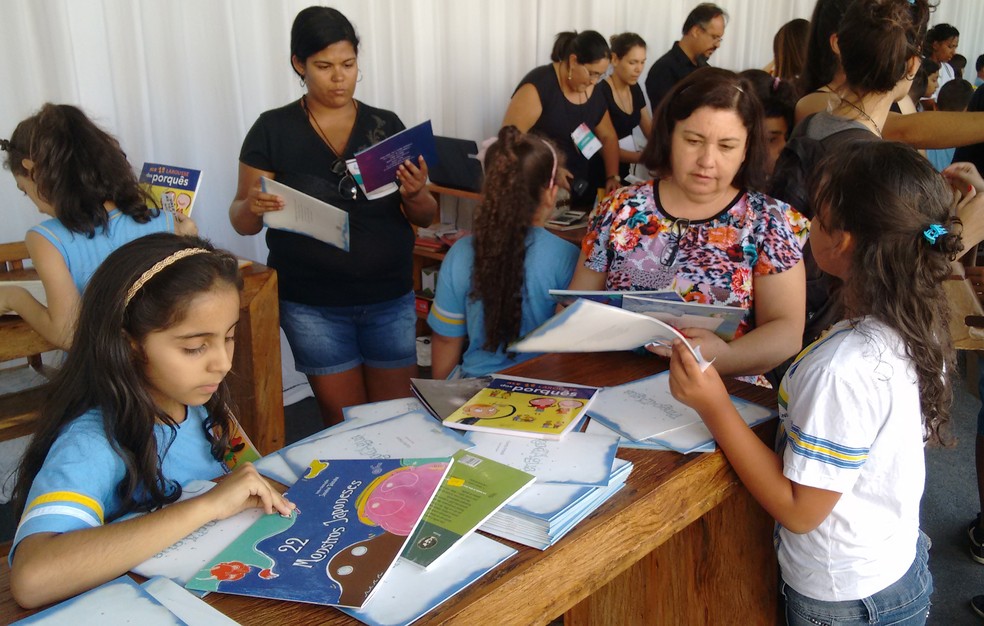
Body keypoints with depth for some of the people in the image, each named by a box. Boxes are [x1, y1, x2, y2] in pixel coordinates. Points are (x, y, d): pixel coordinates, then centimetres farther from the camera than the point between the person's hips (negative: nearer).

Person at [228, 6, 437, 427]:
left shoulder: (386, 126, 3)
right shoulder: (273, 131, -2)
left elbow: (425, 218, 6)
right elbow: (241, 221, 0)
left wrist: (415, 194, -16)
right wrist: (254, 207, -23)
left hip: (391, 301, 2)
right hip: (313, 307, -2)